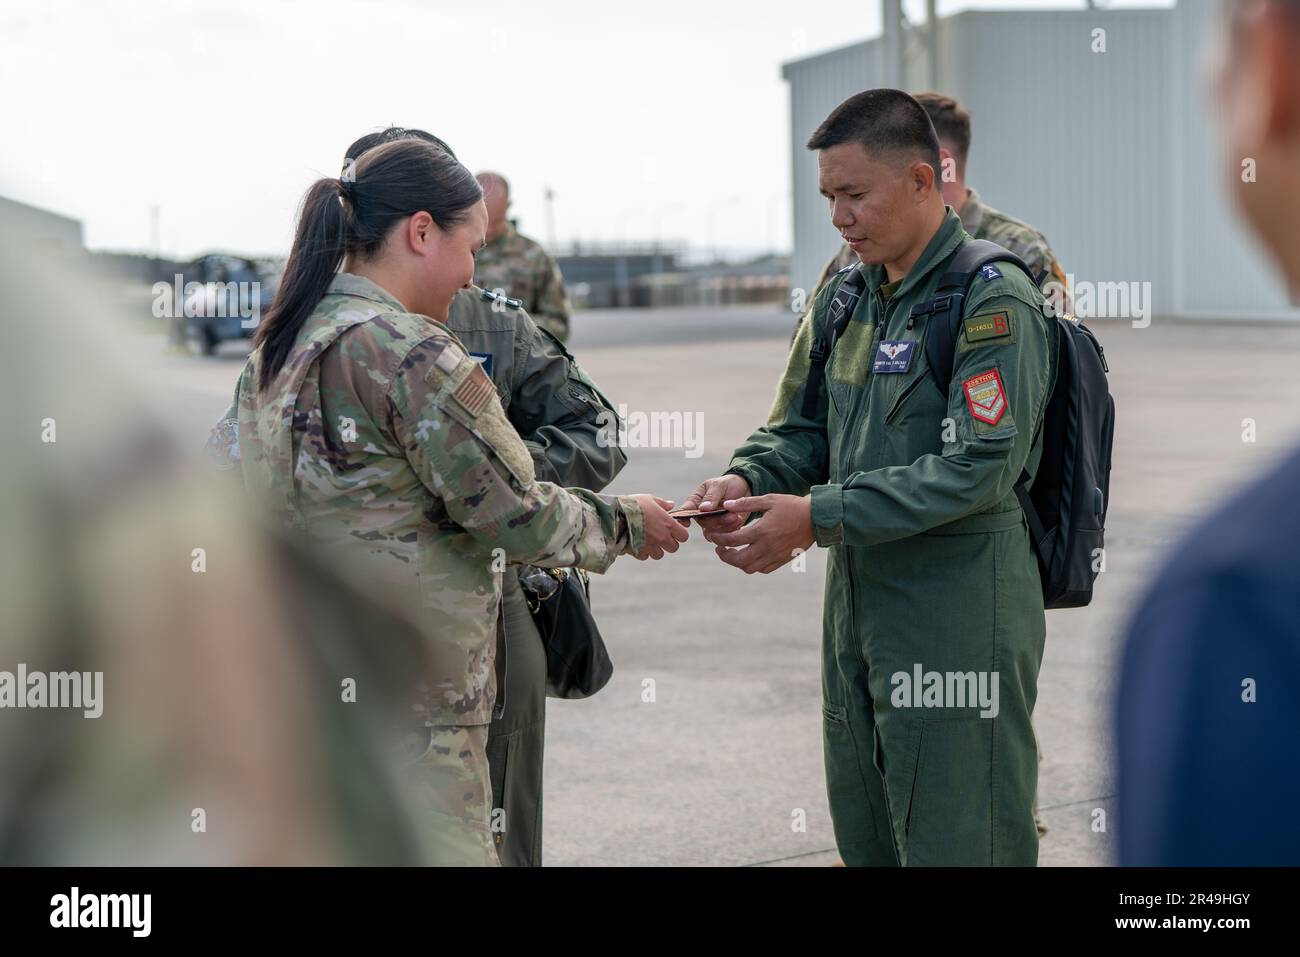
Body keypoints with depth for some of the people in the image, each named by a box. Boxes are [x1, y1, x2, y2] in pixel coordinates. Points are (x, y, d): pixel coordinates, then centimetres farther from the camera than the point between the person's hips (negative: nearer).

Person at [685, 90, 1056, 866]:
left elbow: (977, 471, -22)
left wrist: (818, 516, -23)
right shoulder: (846, 301, 12)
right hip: (856, 603, 8)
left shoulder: (994, 302, -14)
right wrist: (749, 482, -8)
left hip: (957, 619, -8)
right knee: (866, 839, 16)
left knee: (955, 844, -1)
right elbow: (802, 429, 16)